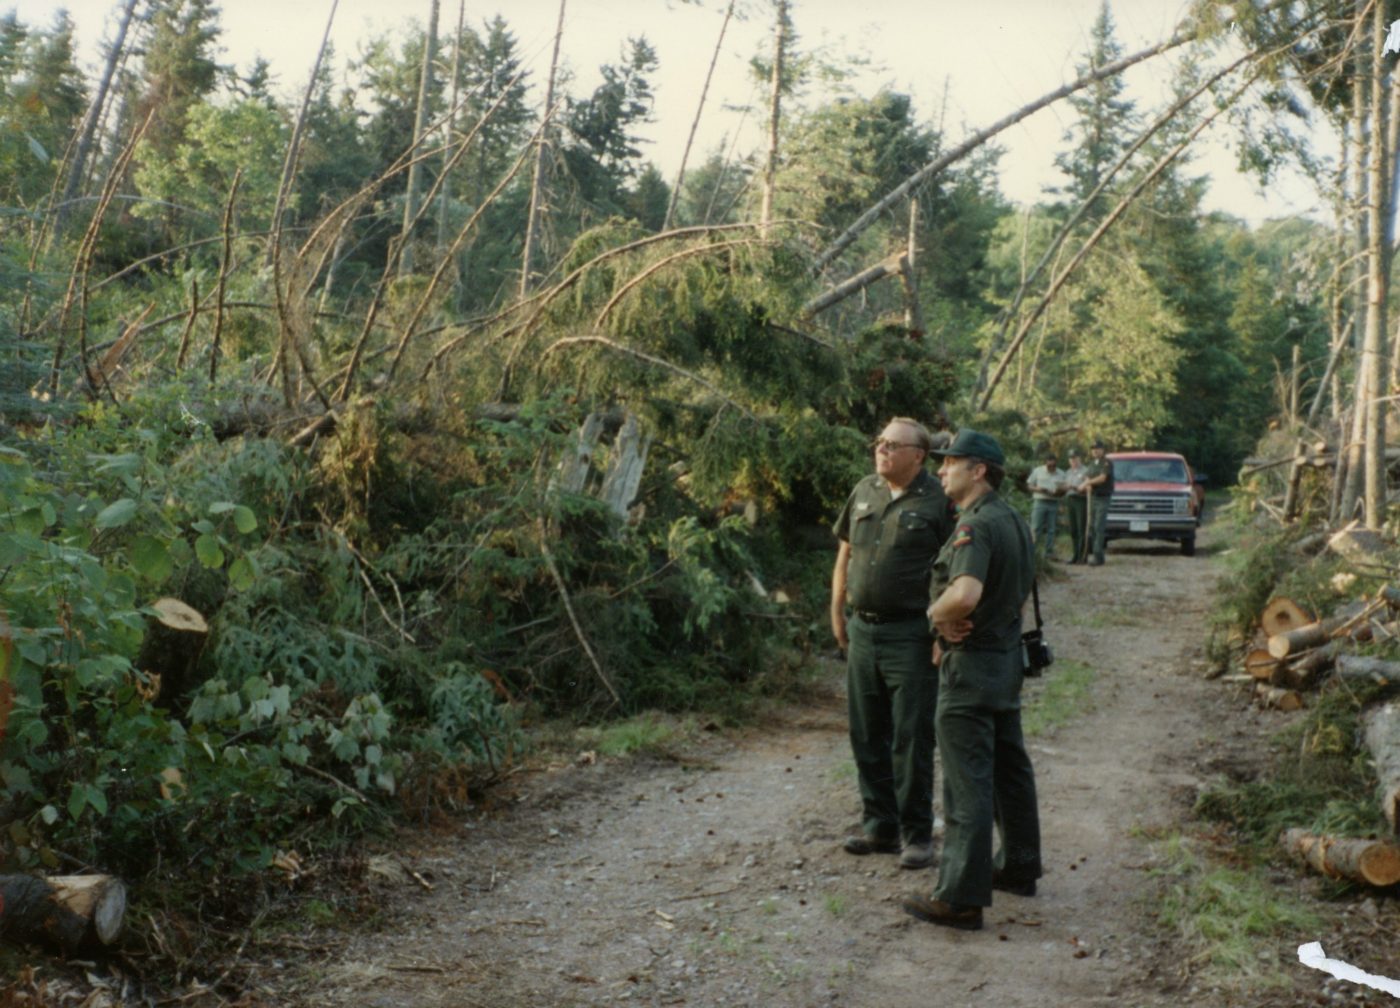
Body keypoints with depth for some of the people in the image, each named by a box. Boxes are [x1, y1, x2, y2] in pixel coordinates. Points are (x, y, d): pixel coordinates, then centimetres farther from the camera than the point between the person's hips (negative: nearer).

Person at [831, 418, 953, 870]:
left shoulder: (937, 502, -9)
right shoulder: (864, 492, 10)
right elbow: (845, 553, 17)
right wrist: (837, 612, 13)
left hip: (910, 634, -6)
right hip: (862, 630, 6)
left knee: (911, 739, 0)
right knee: (868, 735, 13)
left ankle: (916, 833, 13)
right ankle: (879, 824, 26)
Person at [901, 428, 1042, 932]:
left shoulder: (975, 527, -21)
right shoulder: (1013, 521, 10)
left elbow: (965, 594, -39)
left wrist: (935, 613, -18)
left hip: (971, 665, -10)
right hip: (1007, 658, 10)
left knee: (967, 785, -6)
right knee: (1010, 769, 20)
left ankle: (960, 898, -2)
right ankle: (1019, 867, 34)